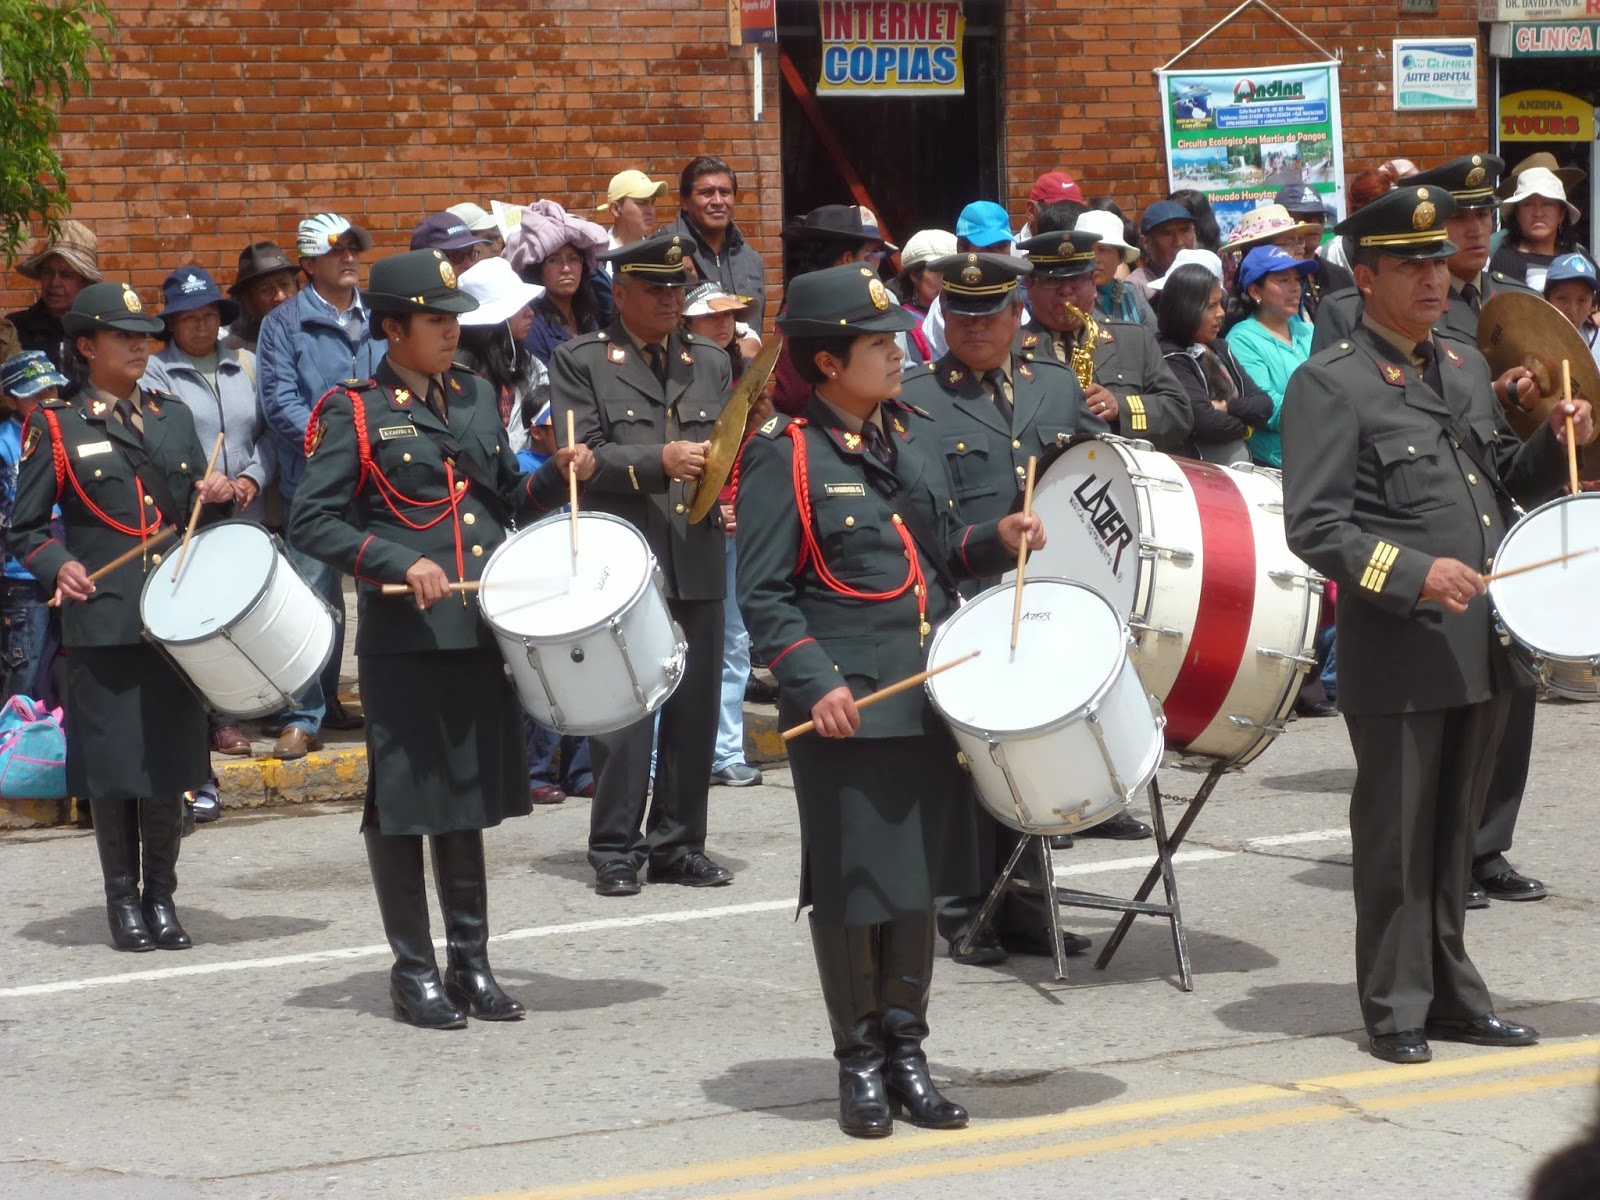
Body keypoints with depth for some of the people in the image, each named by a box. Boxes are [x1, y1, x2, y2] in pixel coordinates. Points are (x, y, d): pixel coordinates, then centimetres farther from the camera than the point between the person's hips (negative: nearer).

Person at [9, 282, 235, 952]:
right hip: (102, 625, -4)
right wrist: (57, 567, -16)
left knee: (170, 762, 5)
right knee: (112, 766, -1)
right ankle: (122, 898, 9)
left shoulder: (174, 418, 15)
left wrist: (215, 498, 0)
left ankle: (161, 896, 15)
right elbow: (24, 530, 3)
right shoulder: (57, 430, 2)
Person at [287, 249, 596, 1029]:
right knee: (403, 804, 1)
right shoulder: (355, 412, -5)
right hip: (403, 637, -5)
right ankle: (414, 971, 10)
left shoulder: (476, 397, 13)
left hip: (480, 632, 5)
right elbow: (311, 522, -10)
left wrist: (558, 476, 2)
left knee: (469, 798, 11)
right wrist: (400, 563, -21)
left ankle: (470, 964, 20)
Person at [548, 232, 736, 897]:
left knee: (695, 711, 6)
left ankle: (678, 845, 15)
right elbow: (582, 457, -7)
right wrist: (660, 462, -19)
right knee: (622, 713, -4)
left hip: (697, 562, 4)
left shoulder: (711, 363, 17)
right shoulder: (579, 362, 3)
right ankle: (615, 850, 4)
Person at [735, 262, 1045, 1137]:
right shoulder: (785, 456, -9)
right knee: (851, 890, 1)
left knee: (917, 882, 11)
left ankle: (905, 1049, 21)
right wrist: (817, 681, -21)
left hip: (929, 698, 6)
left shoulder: (914, 437, 12)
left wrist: (994, 541, 2)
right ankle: (858, 1062, 13)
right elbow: (764, 595, -11)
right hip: (846, 709, -6)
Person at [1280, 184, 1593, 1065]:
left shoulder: (1465, 367, 14)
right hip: (1398, 654, -7)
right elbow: (1314, 527, -15)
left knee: (1456, 829, 15)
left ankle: (1450, 992, 24)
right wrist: (1414, 575, -26)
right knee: (1395, 835, 2)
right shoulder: (1328, 386, -10)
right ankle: (1396, 1007, 11)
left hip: (1480, 647, 7)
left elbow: (1500, 479, 23)